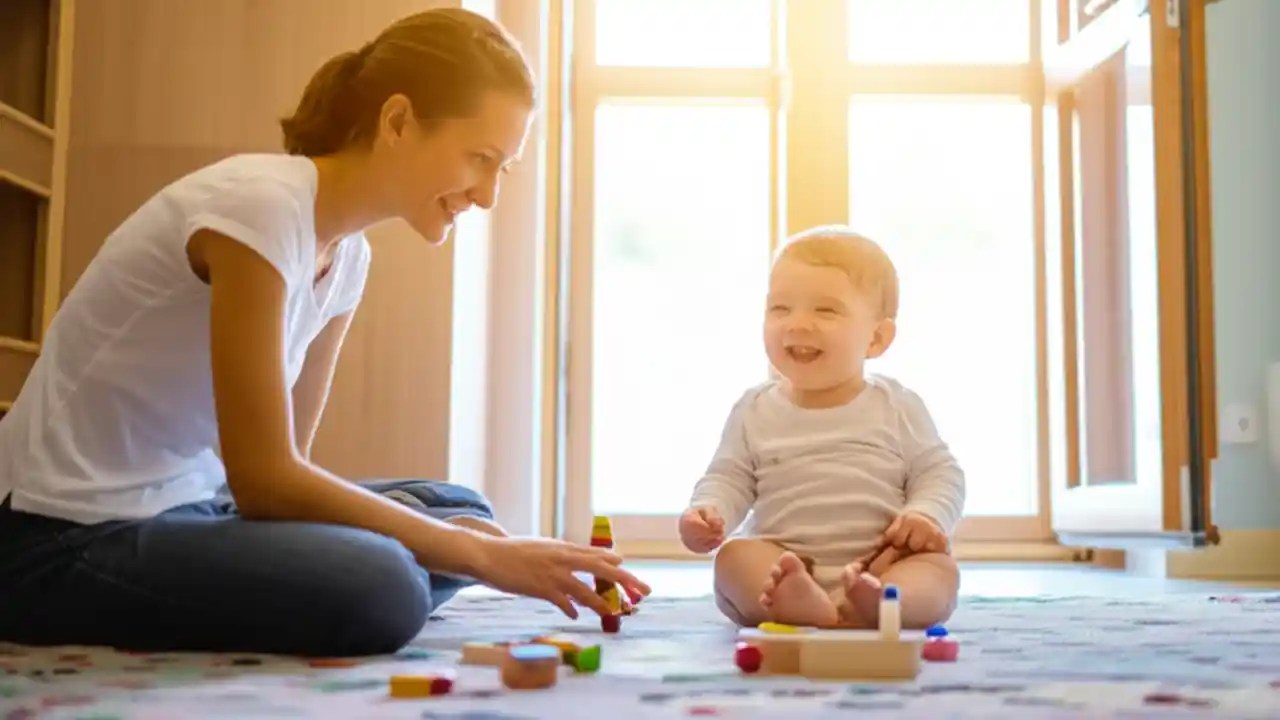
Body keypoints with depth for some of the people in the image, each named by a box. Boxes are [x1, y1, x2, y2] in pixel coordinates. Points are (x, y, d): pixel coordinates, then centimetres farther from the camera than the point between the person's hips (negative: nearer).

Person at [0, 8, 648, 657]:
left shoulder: (346, 255, 4)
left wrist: (474, 537, -10)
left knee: (456, 512, 6)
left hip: (188, 507, 9)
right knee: (380, 590, -28)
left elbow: (283, 465, 5)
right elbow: (264, 478, -24)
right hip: (67, 538, -9)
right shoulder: (262, 206, -22)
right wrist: (483, 555, -21)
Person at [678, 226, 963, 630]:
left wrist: (928, 516, -12)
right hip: (779, 565, 1)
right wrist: (708, 511, -12)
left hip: (883, 565, 0)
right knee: (734, 556, -27)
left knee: (940, 567, -27)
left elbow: (940, 474, 9)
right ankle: (791, 602, -57)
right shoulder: (756, 411, 10)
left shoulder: (897, 407, 8)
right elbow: (729, 479, 10)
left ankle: (874, 604, -57)